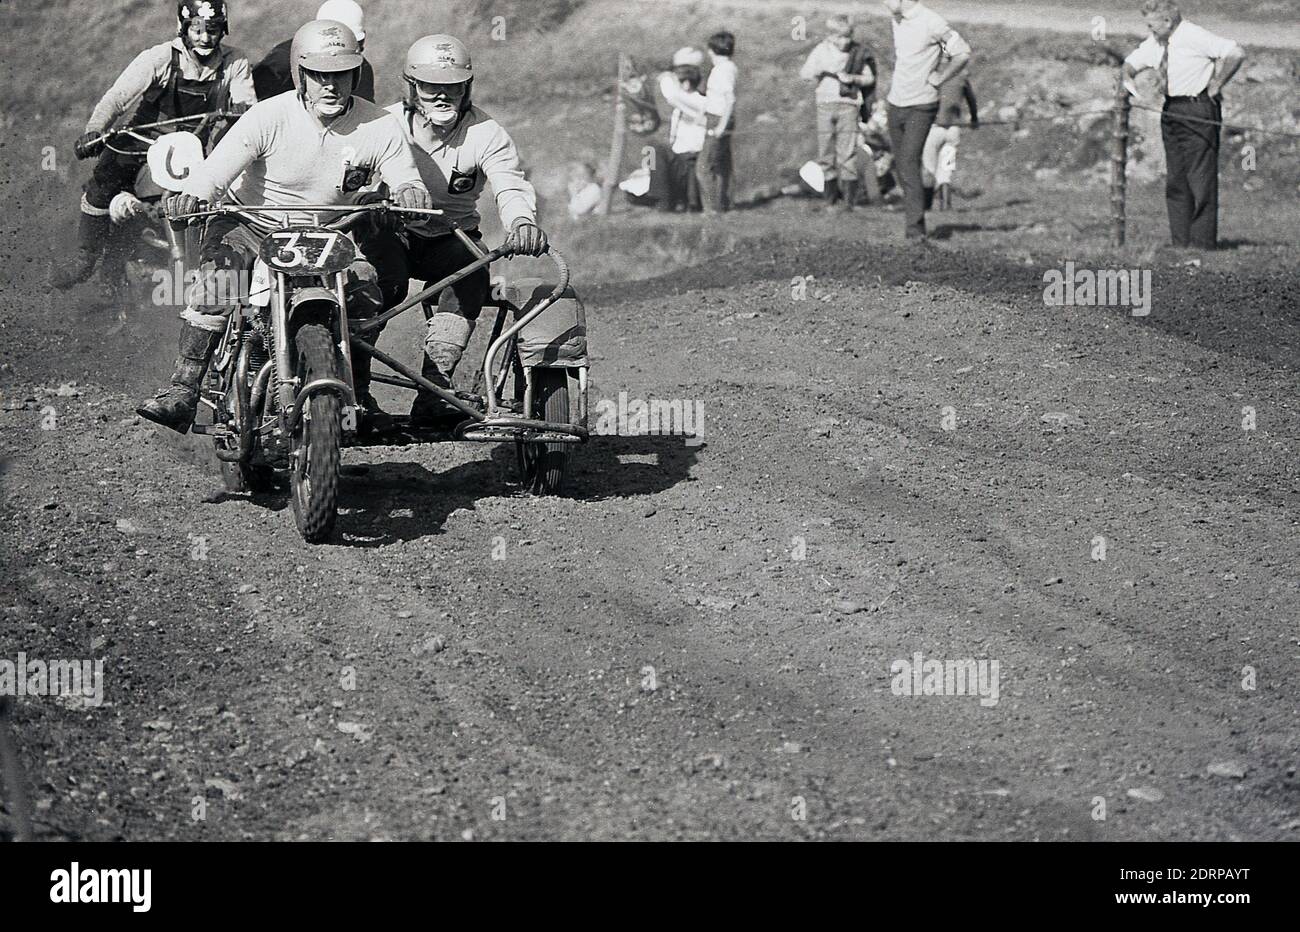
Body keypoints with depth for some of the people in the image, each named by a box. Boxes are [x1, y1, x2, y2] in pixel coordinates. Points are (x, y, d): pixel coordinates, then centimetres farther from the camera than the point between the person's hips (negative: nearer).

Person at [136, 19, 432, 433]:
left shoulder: (380, 129, -12)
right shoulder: (268, 117, -20)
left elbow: (407, 181, -13)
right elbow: (216, 169, -28)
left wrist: (411, 191, -39)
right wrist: (192, 195, -50)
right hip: (250, 223, -2)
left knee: (366, 289, -20)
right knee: (215, 281, -27)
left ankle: (357, 394, 2)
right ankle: (182, 391, -25)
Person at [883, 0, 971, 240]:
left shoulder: (930, 22, -16)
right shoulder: (897, 21, 9)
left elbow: (962, 53, -17)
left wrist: (937, 79, -12)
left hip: (921, 106, -8)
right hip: (896, 103, 8)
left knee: (909, 164, -15)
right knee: (901, 165, 10)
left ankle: (915, 227, -13)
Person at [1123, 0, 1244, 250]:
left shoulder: (1194, 37, -16)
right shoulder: (1154, 43, 8)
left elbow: (1236, 53, -21)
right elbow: (1131, 62, 24)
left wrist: (1217, 85, -15)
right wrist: (1128, 78, 1)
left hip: (1199, 109, -9)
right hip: (1171, 110, 9)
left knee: (1201, 178, -7)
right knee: (1175, 179, 9)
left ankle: (1203, 243, -5)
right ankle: (1181, 243, 14)